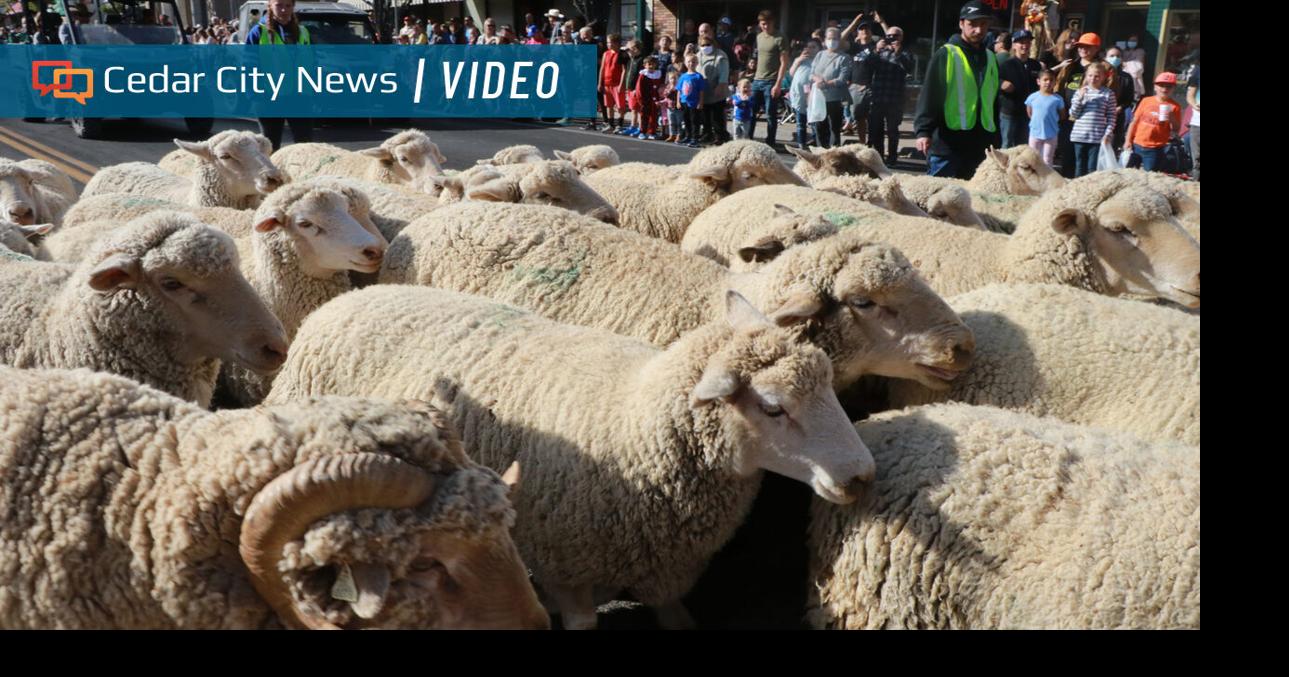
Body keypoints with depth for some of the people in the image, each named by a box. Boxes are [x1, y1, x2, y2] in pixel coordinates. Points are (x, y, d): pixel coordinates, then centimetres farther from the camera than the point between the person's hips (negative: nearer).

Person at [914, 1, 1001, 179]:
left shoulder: (990, 58, 17)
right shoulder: (945, 55, -1)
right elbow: (929, 96, -7)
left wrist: (995, 142, 23)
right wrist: (923, 131, -20)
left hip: (980, 145, 6)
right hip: (947, 142, -6)